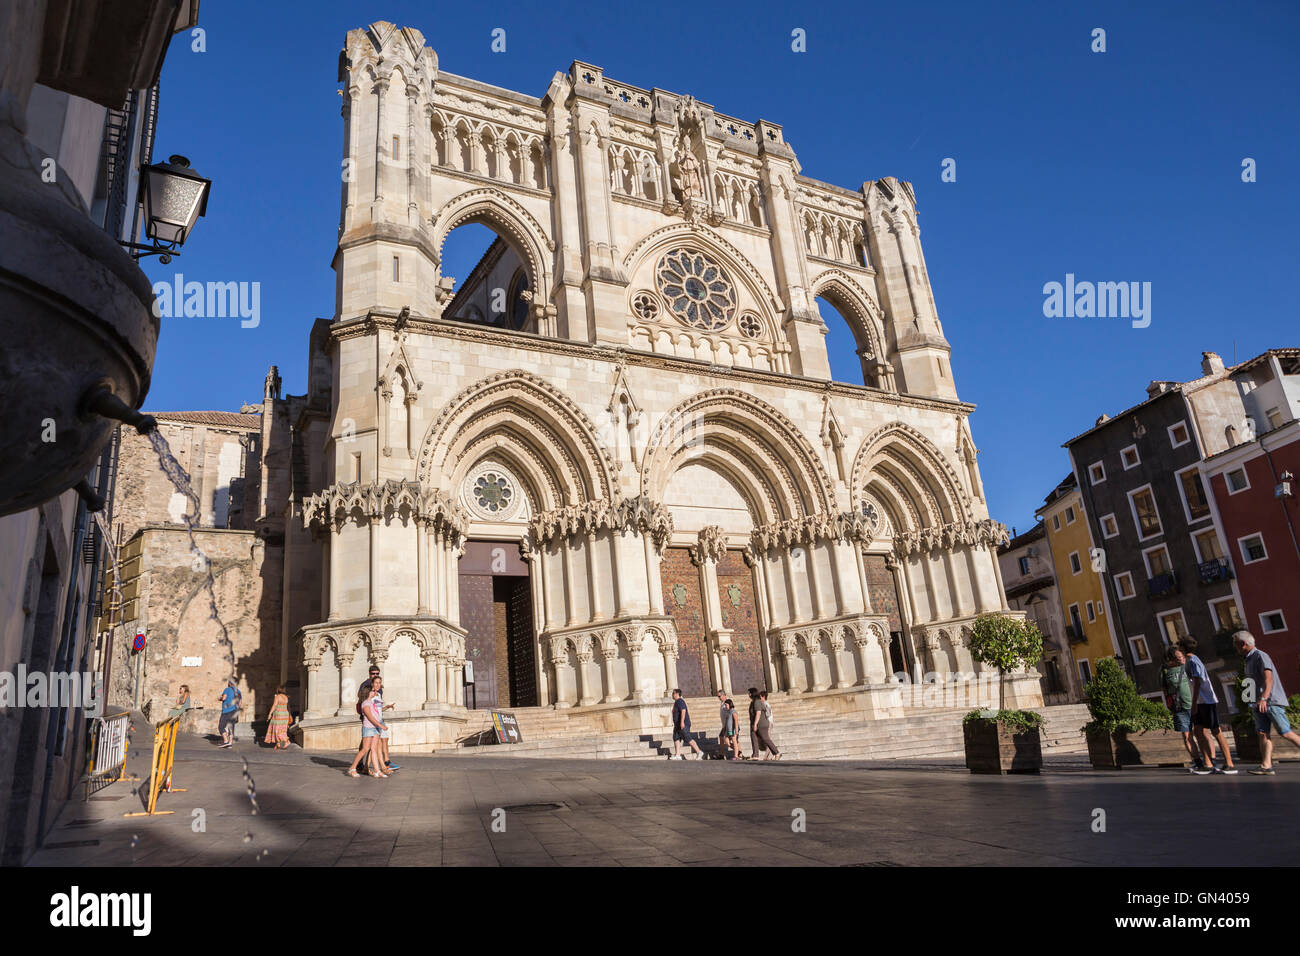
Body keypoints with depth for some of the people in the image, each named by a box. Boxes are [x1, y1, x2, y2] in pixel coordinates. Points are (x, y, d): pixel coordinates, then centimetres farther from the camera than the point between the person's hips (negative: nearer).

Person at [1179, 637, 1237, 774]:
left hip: (1208, 702, -9)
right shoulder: (1189, 661, 17)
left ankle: (1229, 765, -1)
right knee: (1198, 731, 4)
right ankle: (1208, 765, 4)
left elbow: (1197, 683, -19)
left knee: (1217, 732, -5)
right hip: (1201, 703, 9)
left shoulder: (1193, 661, -13)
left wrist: (1194, 704, -20)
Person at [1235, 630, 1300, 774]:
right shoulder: (1249, 660, 19)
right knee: (1263, 734, -2)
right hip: (1259, 703, 9)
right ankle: (1266, 766, -8)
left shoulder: (1260, 656, -11)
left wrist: (1264, 698, -34)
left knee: (1286, 733, -6)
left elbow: (1268, 678, -23)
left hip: (1272, 701, -9)